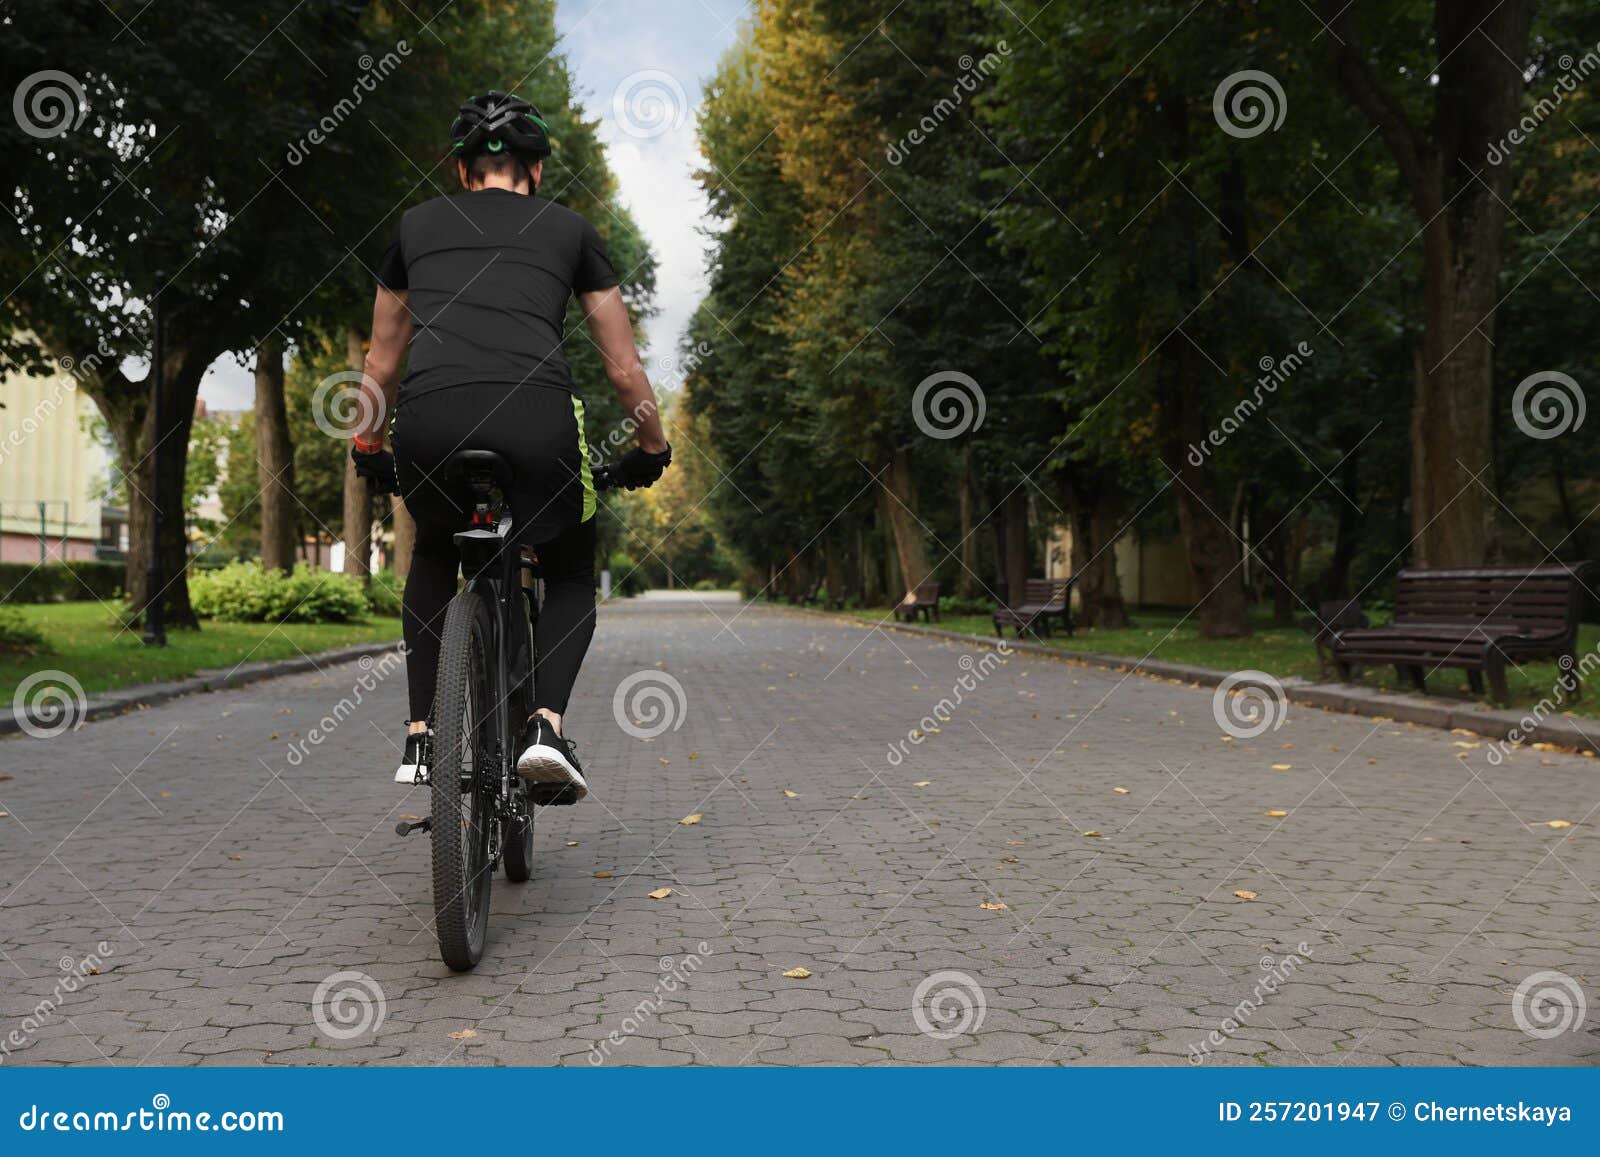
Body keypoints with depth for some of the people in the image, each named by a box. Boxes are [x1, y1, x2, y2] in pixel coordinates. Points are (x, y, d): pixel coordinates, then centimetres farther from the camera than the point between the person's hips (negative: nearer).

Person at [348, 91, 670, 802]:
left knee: (434, 556, 33)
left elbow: (382, 363, 32)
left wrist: (366, 446, 46)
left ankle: (420, 735, 23)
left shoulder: (417, 224, 25)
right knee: (572, 574, 25)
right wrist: (653, 449, 38)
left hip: (429, 424, 2)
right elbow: (625, 368, 23)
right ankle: (546, 722, 0)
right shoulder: (569, 229, 21)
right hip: (535, 421, -2)